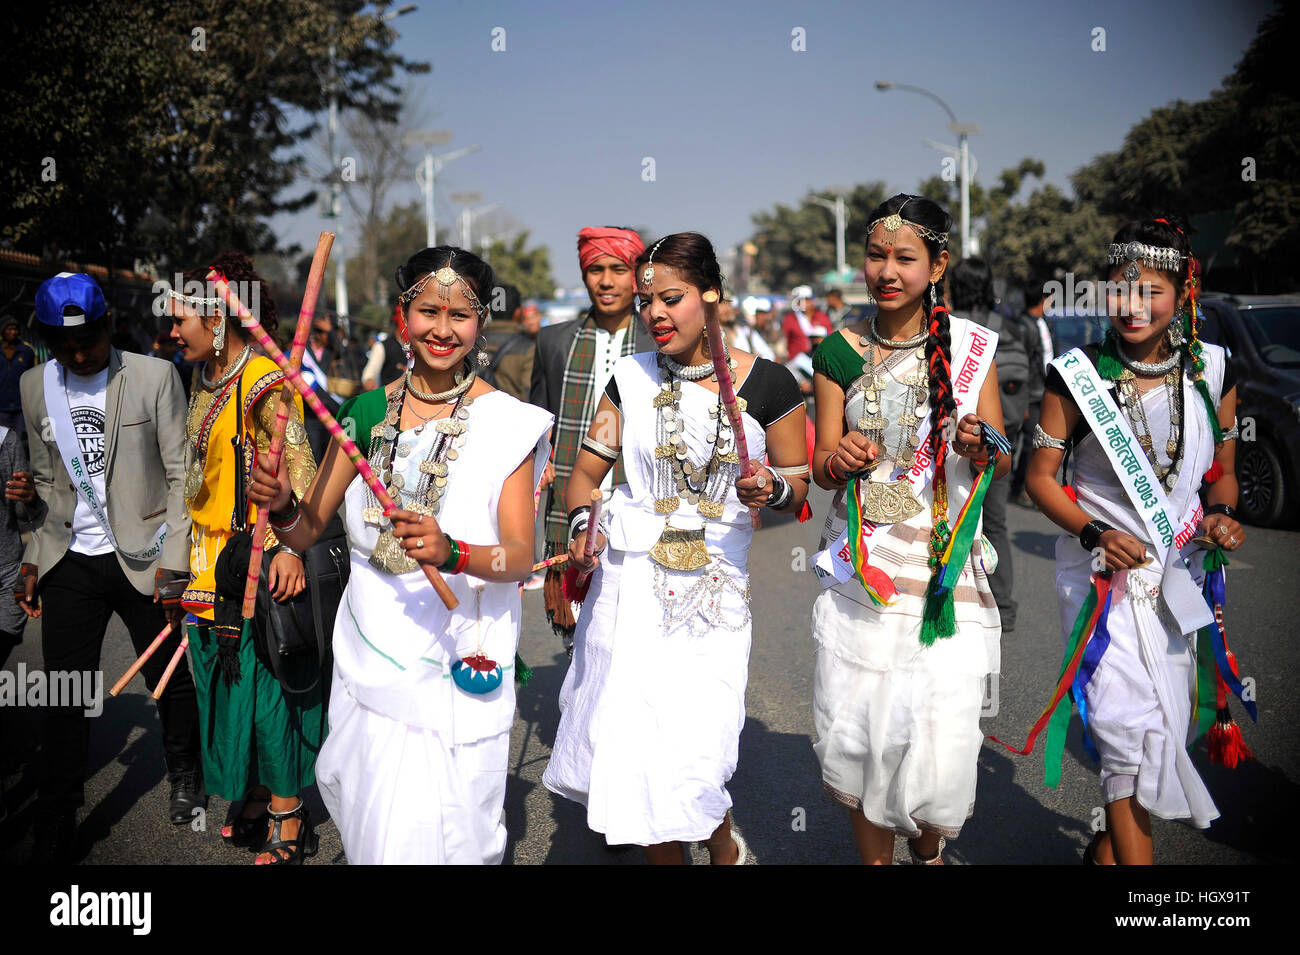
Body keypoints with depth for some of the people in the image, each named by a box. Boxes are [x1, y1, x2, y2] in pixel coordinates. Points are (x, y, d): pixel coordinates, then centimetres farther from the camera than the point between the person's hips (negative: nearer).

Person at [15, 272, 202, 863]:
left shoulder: (155, 377, -6)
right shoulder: (35, 386, 7)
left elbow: (181, 478, -6)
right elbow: (47, 479, 15)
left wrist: (173, 566, -10)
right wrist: (33, 560, 7)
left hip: (142, 558, -3)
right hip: (69, 564, 3)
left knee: (170, 681, 9)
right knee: (63, 698, 4)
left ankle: (185, 779, 37)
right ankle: (53, 840, 17)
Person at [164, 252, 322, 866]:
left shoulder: (264, 382, -15)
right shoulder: (204, 382, 12)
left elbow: (298, 468, -22)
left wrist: (289, 546, -34)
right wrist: (186, 552, 20)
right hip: (210, 562, 9)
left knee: (265, 684, 0)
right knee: (231, 686, 16)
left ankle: (287, 822, 13)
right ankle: (255, 803, 32)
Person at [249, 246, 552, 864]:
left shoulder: (507, 423, -8)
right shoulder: (370, 411, 3)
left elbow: (521, 556, -13)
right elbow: (307, 530, 4)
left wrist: (451, 552, -33)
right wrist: (280, 506, -18)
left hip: (458, 658, -4)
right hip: (369, 649, 4)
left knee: (437, 828, 0)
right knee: (365, 809, 17)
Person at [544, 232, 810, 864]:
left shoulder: (767, 385, -2)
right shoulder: (630, 379, 4)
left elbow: (798, 486, 6)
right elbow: (585, 472, 8)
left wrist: (770, 489, -15)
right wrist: (583, 524, -11)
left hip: (715, 589, -2)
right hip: (629, 579, 2)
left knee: (695, 757, -5)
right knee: (631, 746, 3)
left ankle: (724, 848, 30)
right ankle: (664, 857, 31)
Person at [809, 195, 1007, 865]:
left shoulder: (972, 346, 2)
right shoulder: (841, 352, 4)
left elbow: (1002, 465, 4)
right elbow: (822, 464, 4)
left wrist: (982, 446, -18)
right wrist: (841, 461, -19)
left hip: (946, 570, -1)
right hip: (860, 569, 1)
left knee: (939, 745, -5)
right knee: (857, 732, 3)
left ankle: (929, 848, 29)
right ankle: (875, 857, 29)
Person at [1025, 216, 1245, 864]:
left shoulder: (1211, 370, 1)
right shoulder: (1078, 373, -9)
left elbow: (1222, 471, 12)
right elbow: (1039, 477, -4)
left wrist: (1220, 513, -9)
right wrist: (1094, 532, -18)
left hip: (1179, 568, 4)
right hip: (1102, 566, -4)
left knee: (1165, 724, 13)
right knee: (1127, 722, -14)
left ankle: (1109, 845, 35)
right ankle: (1133, 857, 2)